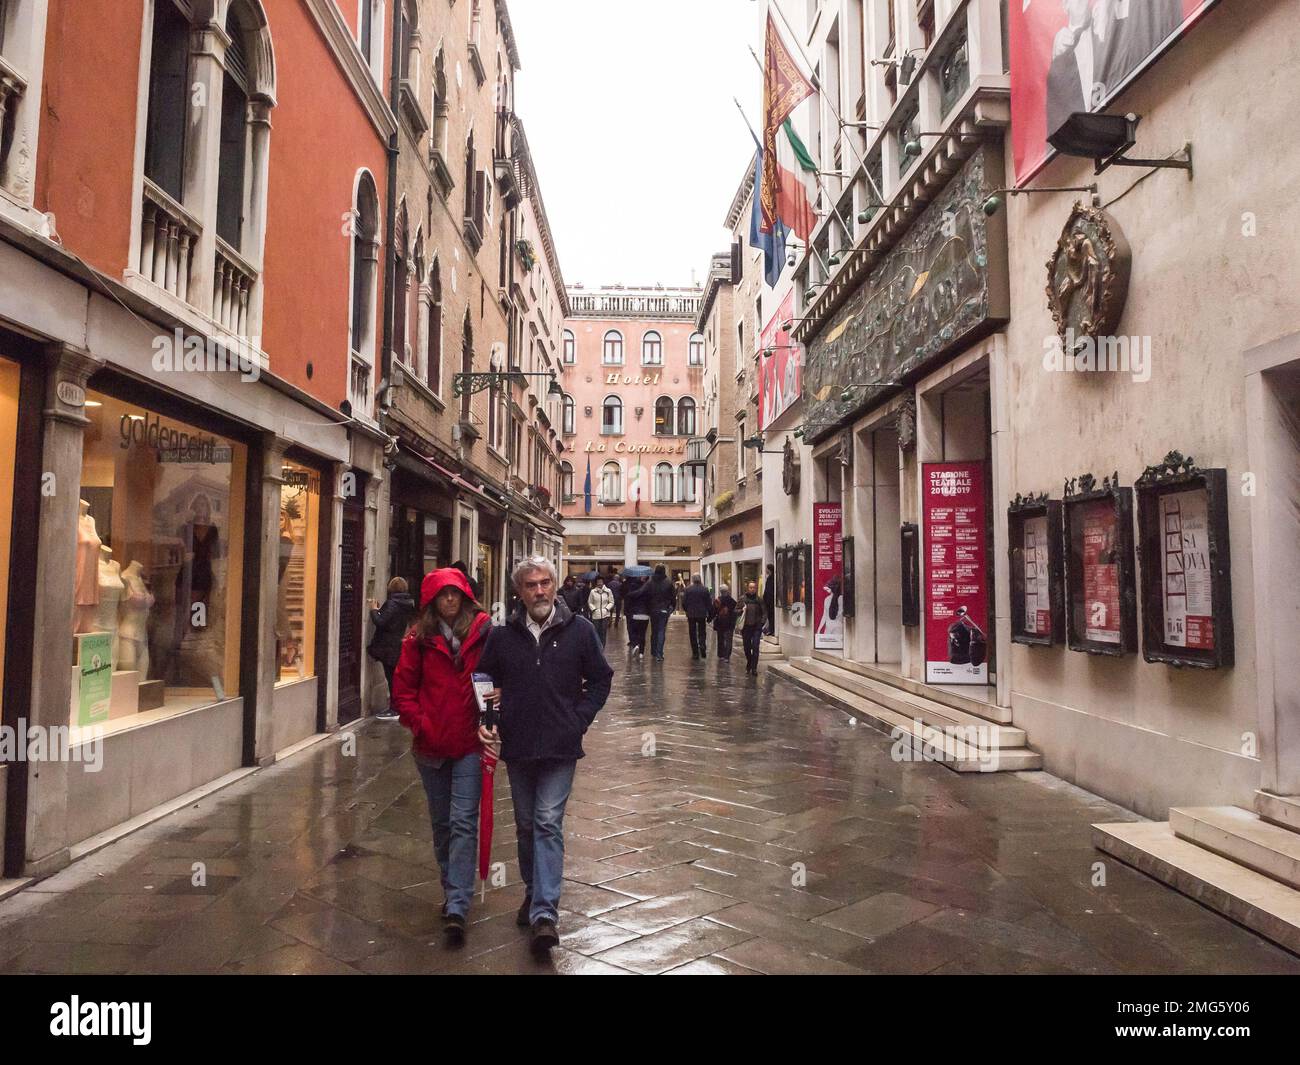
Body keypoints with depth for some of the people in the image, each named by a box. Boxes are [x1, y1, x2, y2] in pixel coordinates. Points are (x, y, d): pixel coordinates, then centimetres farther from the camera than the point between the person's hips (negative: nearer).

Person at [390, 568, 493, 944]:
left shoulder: (484, 632, -5)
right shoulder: (419, 639, 0)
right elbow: (403, 688, 4)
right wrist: (420, 725, -6)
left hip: (469, 745, -3)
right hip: (431, 746, 3)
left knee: (463, 823, -6)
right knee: (441, 822, 16)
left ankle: (456, 908, -4)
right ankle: (453, 891, 33)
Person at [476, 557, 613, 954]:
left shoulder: (578, 630, -4)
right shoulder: (502, 636, 1)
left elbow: (600, 679, 3)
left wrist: (578, 720, -6)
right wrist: (486, 721, -4)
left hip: (560, 747, -3)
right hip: (517, 746, 3)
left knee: (548, 823, -8)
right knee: (526, 825, 16)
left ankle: (545, 913, -7)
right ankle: (533, 892, 34)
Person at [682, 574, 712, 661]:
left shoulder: (688, 590, -5)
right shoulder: (705, 589, -3)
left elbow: (684, 603, -2)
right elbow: (709, 603, -1)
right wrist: (709, 614, 9)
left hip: (691, 614, 0)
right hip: (702, 614, 0)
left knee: (693, 634, 7)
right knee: (702, 633, 10)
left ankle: (695, 653, 6)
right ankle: (702, 649, -12)